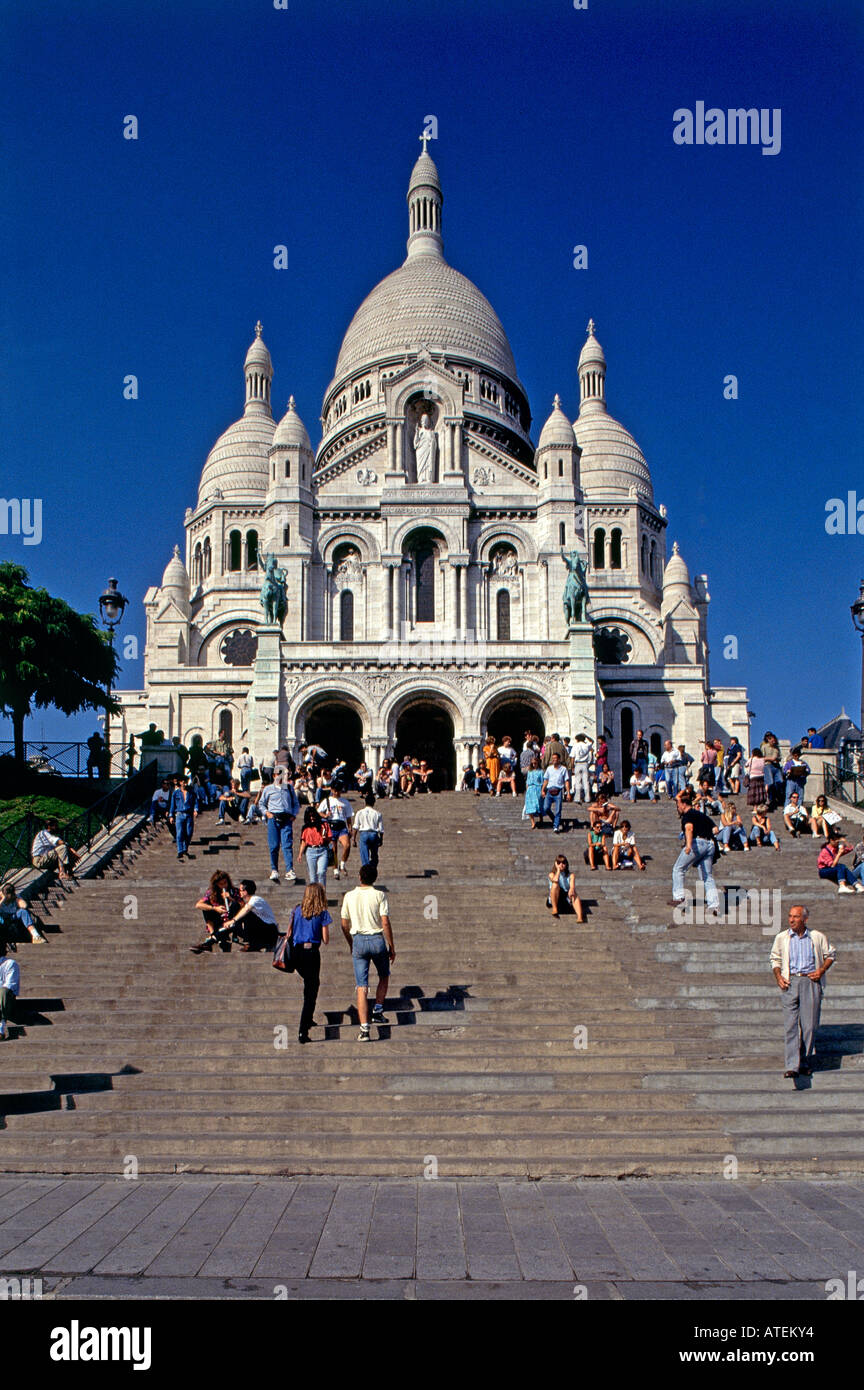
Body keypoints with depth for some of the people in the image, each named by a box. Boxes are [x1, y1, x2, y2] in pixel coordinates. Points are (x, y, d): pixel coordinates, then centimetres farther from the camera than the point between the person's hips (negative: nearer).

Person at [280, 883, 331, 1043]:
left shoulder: (297, 910, 6)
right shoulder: (322, 913, -4)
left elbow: (289, 933, 9)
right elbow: (326, 940, -4)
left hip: (296, 952, 5)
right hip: (312, 953, -5)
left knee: (310, 984, 27)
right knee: (311, 992, 0)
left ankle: (308, 1019, 35)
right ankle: (303, 1031, -9)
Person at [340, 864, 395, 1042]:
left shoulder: (349, 896, 2)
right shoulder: (380, 895, -6)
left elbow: (344, 925, 6)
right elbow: (385, 923, -11)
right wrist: (392, 947, -2)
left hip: (358, 940, 1)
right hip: (377, 940, -1)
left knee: (362, 987, 1)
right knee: (384, 976, 27)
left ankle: (364, 1028, -7)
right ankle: (378, 1011, 21)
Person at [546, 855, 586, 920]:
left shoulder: (570, 875, 6)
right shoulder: (552, 874, 3)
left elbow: (572, 886, -14)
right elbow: (555, 880, -23)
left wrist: (571, 889, -39)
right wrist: (558, 869, -10)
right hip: (554, 898, -1)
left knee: (574, 895, -32)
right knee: (555, 885, -29)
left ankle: (580, 917, -55)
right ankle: (554, 909, -21)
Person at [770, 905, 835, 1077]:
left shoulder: (818, 937, 5)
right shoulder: (781, 938, 9)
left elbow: (830, 954, 18)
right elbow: (775, 958, 20)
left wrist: (822, 970, 2)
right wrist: (778, 976, 4)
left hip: (811, 981, 0)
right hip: (790, 983, 0)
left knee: (809, 1024, -1)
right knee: (790, 1025, -7)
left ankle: (805, 1063, 14)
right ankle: (792, 1066, -9)